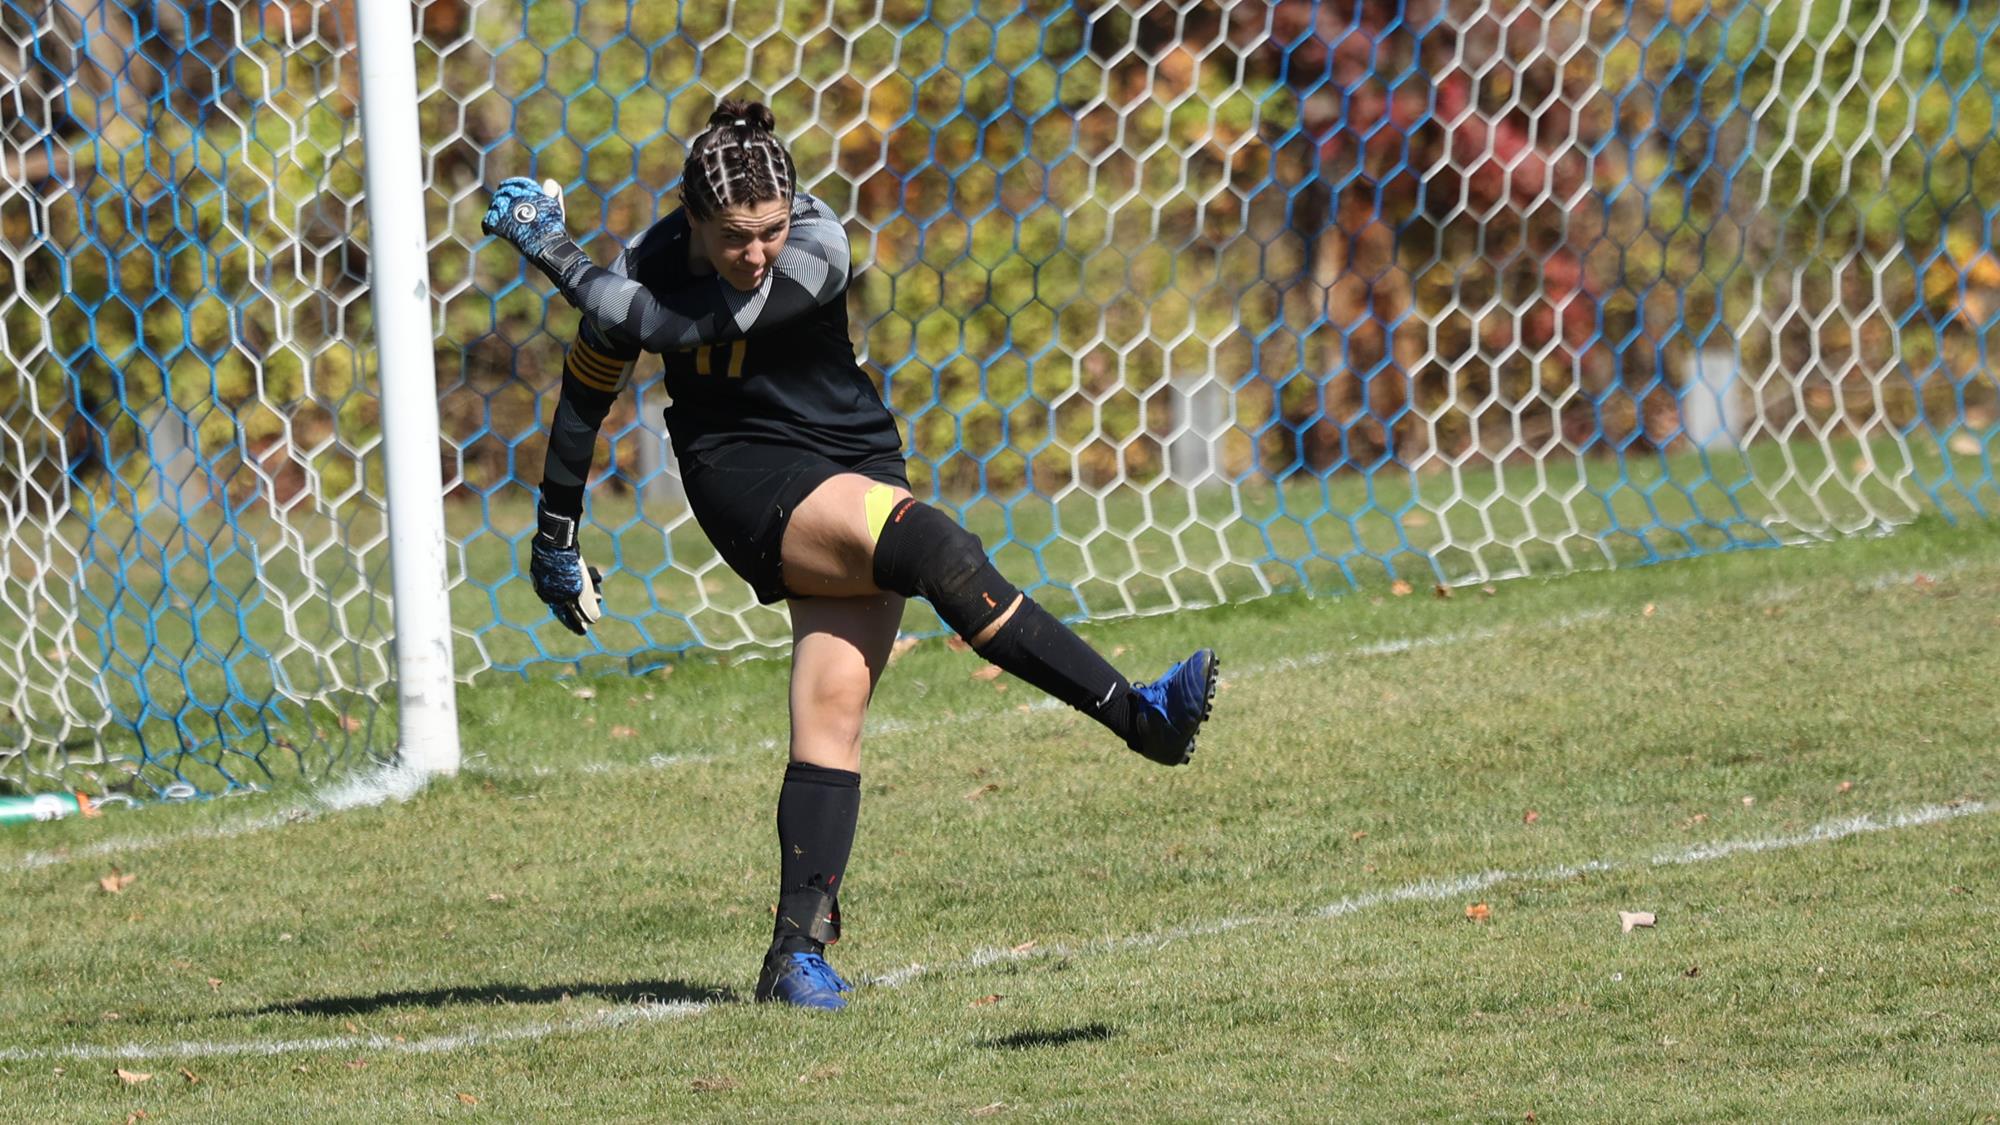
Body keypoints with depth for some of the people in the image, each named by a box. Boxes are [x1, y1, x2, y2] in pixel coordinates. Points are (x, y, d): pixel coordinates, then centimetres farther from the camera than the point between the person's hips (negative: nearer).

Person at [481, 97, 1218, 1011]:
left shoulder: (818, 248, -17)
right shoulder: (649, 267, -10)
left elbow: (664, 325, -24)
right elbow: (586, 390, 7)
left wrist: (551, 251, -16)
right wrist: (554, 534, 14)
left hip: (855, 466, 2)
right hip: (748, 480, -2)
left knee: (833, 704, -12)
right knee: (932, 546, -28)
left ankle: (800, 951, -7)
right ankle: (1135, 715, -29)